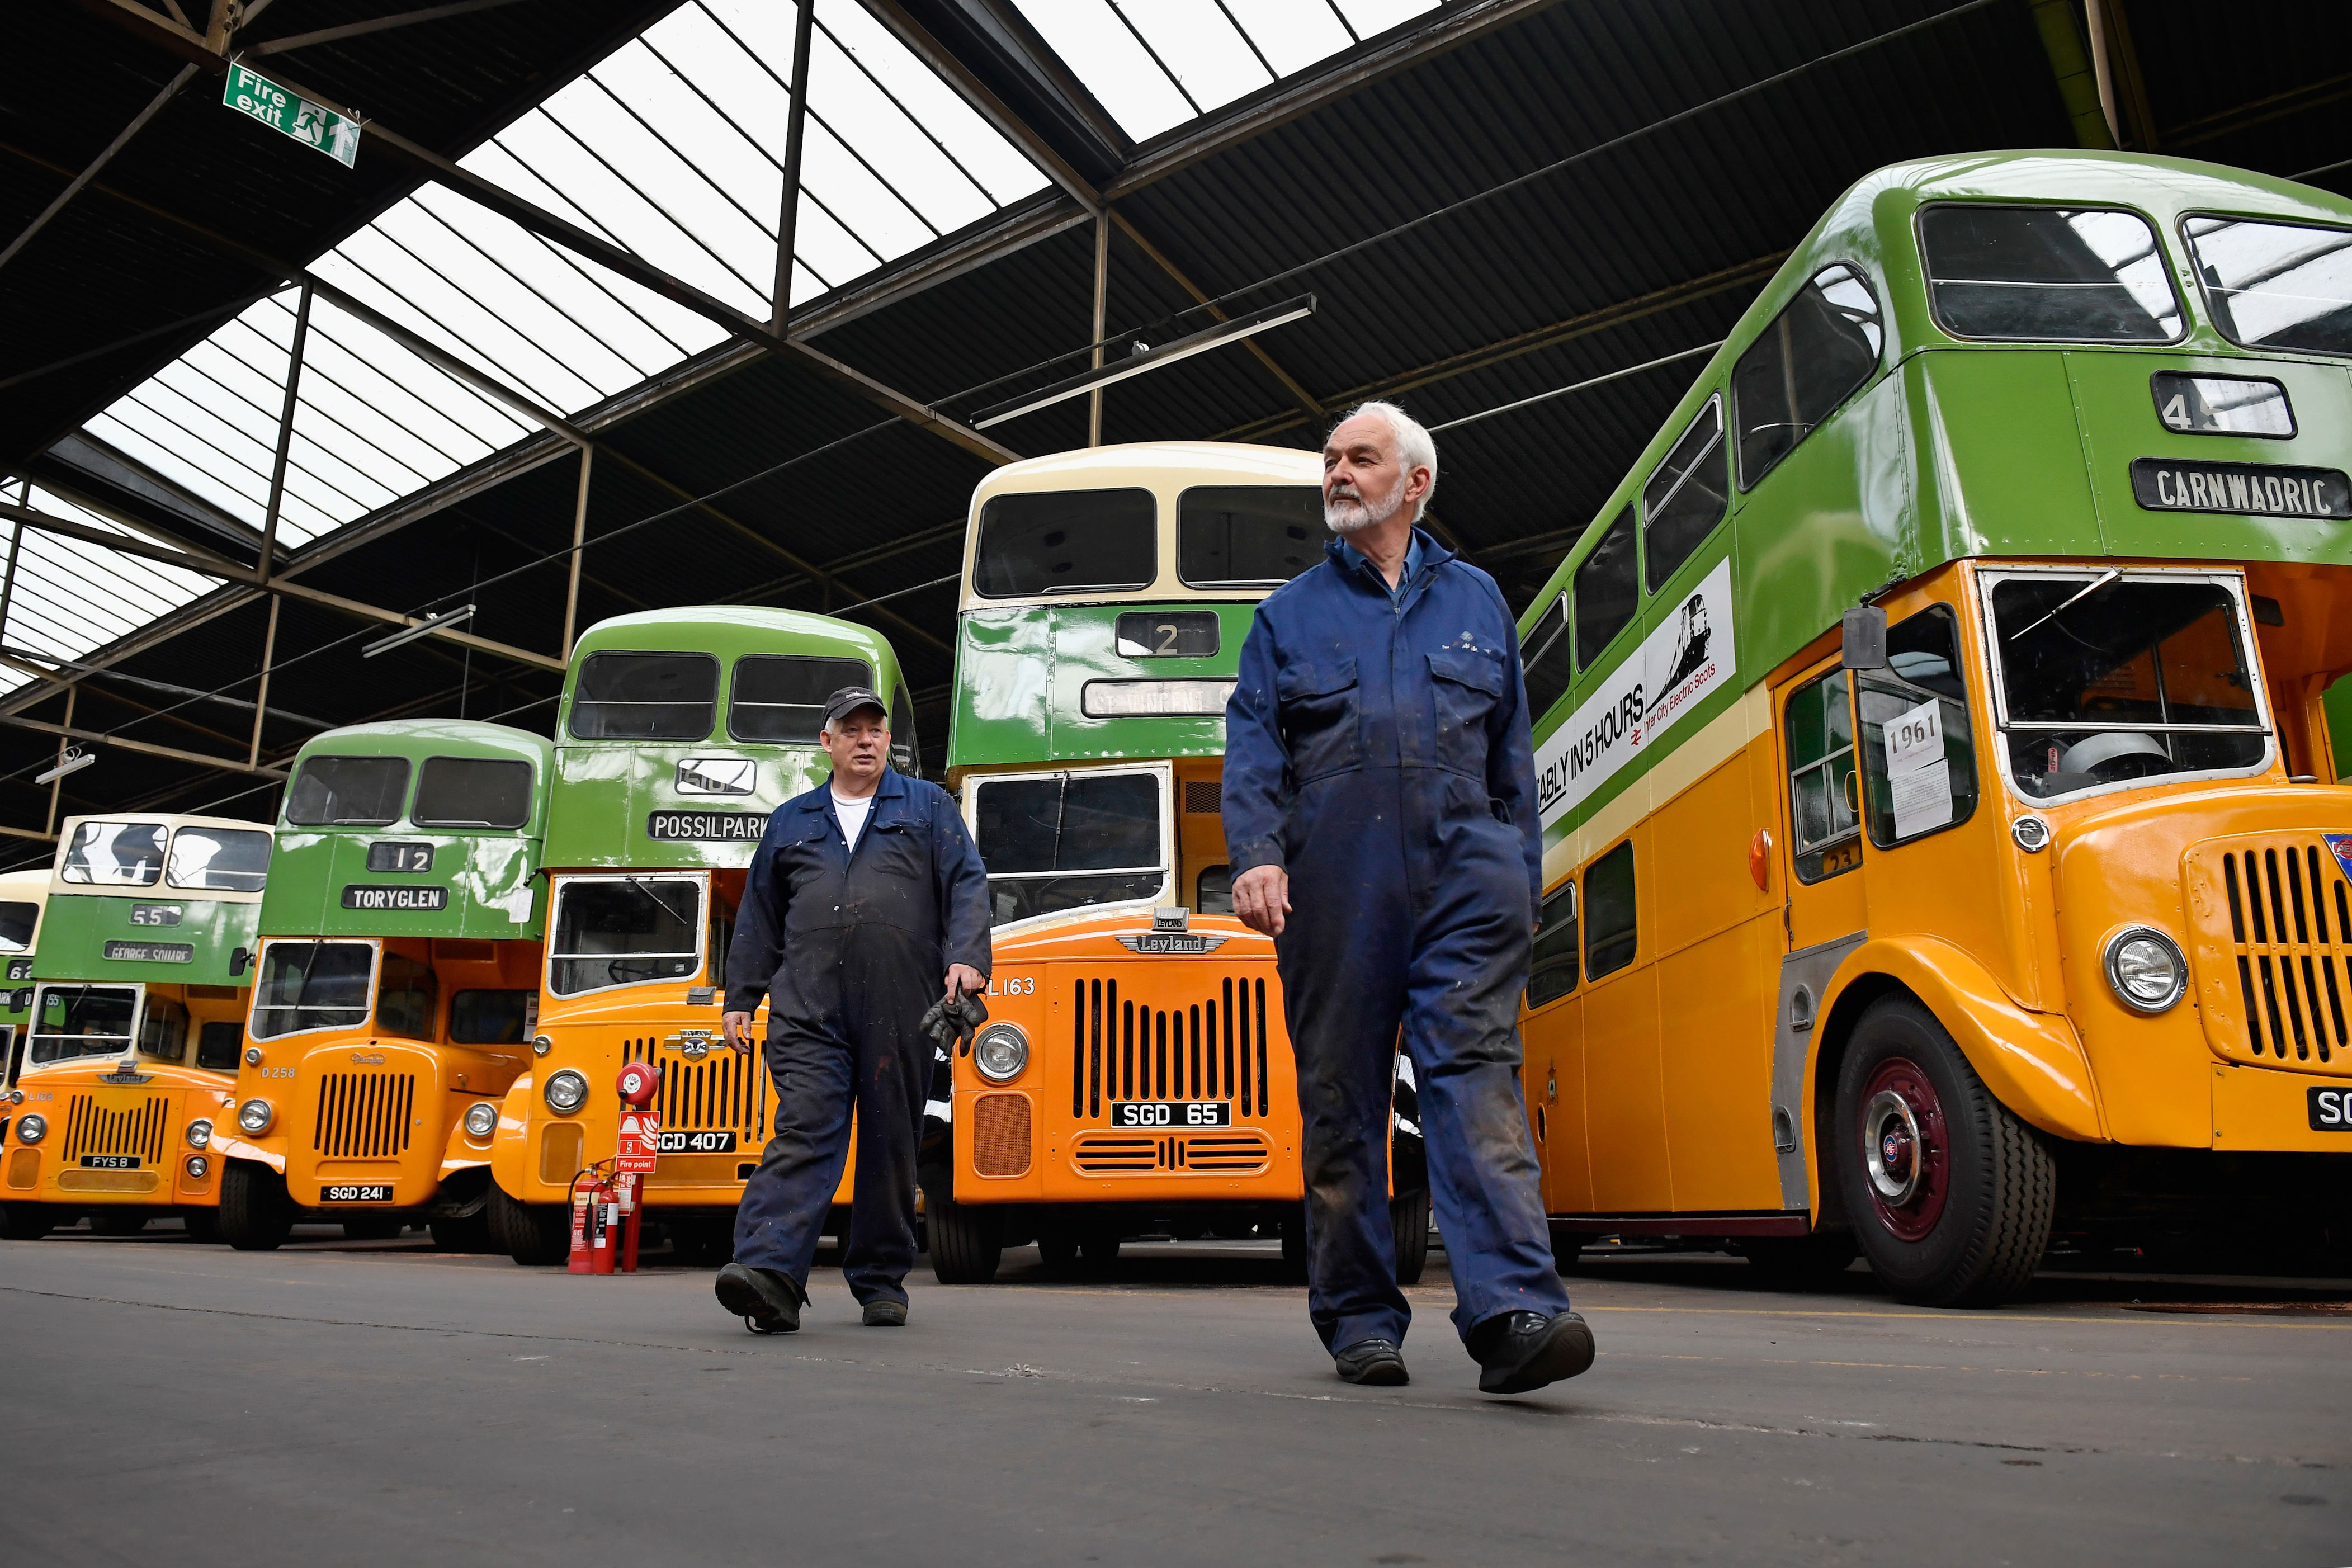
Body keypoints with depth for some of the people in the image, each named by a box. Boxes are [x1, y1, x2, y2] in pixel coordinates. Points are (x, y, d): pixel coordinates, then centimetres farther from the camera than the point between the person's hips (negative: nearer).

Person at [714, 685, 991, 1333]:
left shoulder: (928, 807, 15)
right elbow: (759, 915, 23)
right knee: (803, 1131, -13)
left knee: (892, 1141, 4)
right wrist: (740, 999, 17)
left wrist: (967, 959, -11)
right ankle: (770, 1276, -21)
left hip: (900, 1012, -1)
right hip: (808, 1010, 1)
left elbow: (967, 886, 5)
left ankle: (881, 1281, 16)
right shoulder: (790, 821, 21)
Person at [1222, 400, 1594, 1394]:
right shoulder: (1290, 613, 14)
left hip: (1463, 874, 0)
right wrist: (1256, 856, -14)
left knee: (1477, 1071, -13)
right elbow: (1252, 748, 3)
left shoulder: (1477, 601, 18)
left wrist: (1523, 883, 11)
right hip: (1333, 890, 0)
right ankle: (1360, 1319, 14)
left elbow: (1512, 757, 17)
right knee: (1340, 1097, 4)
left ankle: (1513, 1313, -19)